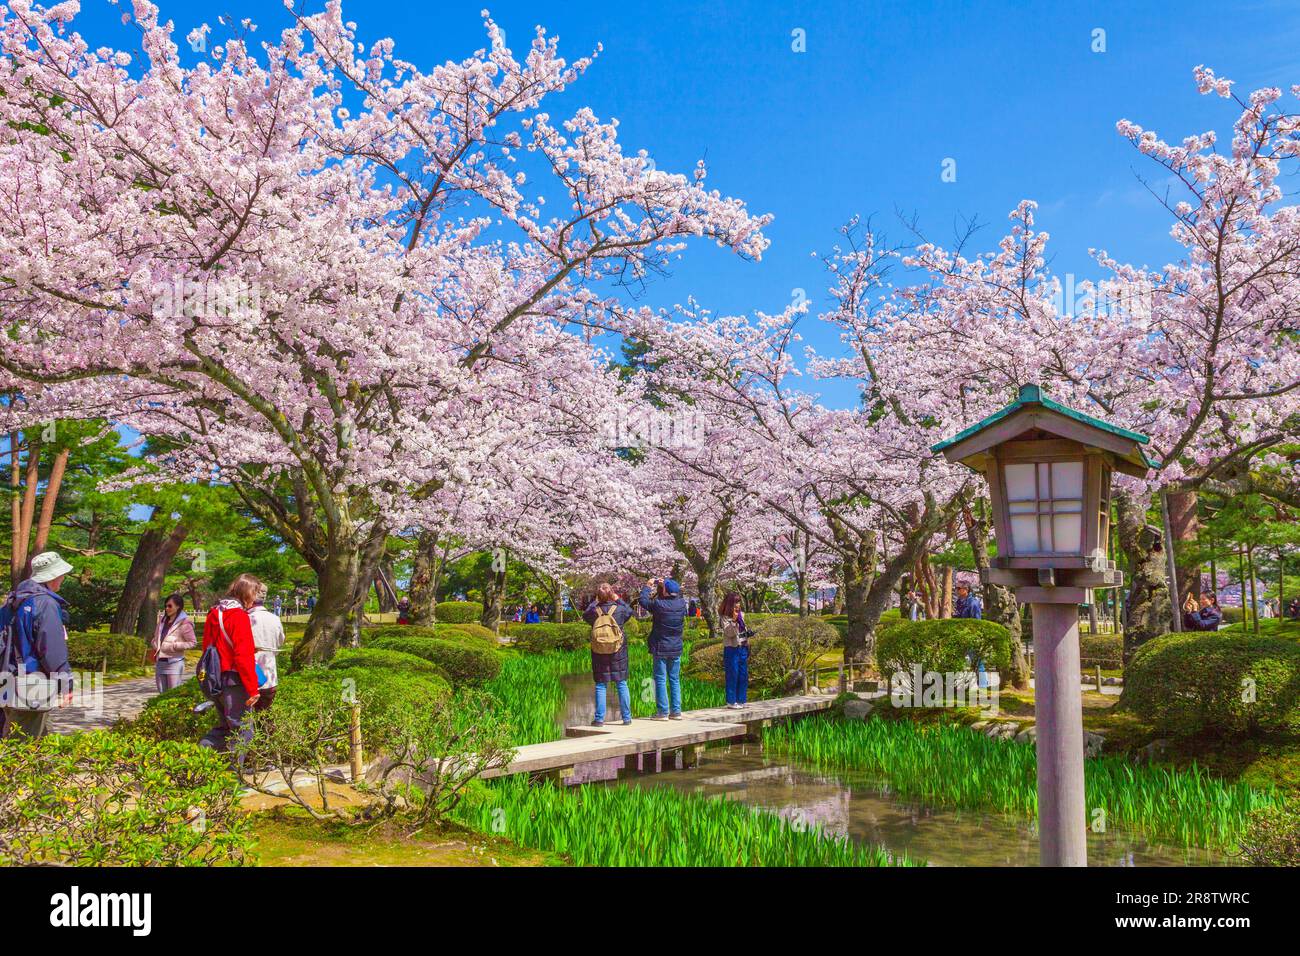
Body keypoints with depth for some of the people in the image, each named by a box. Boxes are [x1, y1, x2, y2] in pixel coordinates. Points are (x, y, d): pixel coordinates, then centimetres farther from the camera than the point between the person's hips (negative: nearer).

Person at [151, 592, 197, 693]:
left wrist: (174, 646, -16)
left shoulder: (184, 623, -9)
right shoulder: (162, 619, 11)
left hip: (174, 663, -7)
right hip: (160, 662, 7)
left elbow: (193, 642, -11)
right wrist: (154, 644, 5)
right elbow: (156, 636, 26)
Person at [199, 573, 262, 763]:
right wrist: (253, 689, -17)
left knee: (225, 727, 20)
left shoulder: (214, 613, 11)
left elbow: (207, 647, 19)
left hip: (215, 681, 9)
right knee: (242, 731, 1)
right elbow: (244, 656, -20)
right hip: (234, 681, -8)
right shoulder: (239, 616, -15)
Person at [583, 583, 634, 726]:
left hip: (599, 653, 0)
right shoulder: (619, 609, -10)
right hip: (618, 652, 0)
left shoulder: (594, 611, -9)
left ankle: (599, 719, 5)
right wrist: (618, 599, 17)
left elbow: (585, 615, 13)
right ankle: (626, 717, 12)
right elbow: (629, 611, 13)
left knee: (600, 685, 6)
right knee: (621, 684, 9)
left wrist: (594, 602, 19)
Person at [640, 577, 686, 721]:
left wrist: (648, 586, 12)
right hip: (676, 649, 4)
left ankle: (663, 712, 2)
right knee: (675, 680, 11)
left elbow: (643, 601, -2)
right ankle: (676, 711, 12)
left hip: (660, 648, -4)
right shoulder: (682, 604, -5)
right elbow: (676, 596, 19)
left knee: (660, 680, 2)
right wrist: (665, 585, 22)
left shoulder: (659, 604, -17)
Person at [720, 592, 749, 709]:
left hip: (743, 648, 6)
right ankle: (731, 701, 3)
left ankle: (741, 700, 17)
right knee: (732, 675, -3)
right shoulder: (726, 618, -7)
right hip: (732, 649, -6)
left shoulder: (742, 615, 11)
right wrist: (734, 620, -27)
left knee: (743, 675, 8)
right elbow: (729, 633, -18)